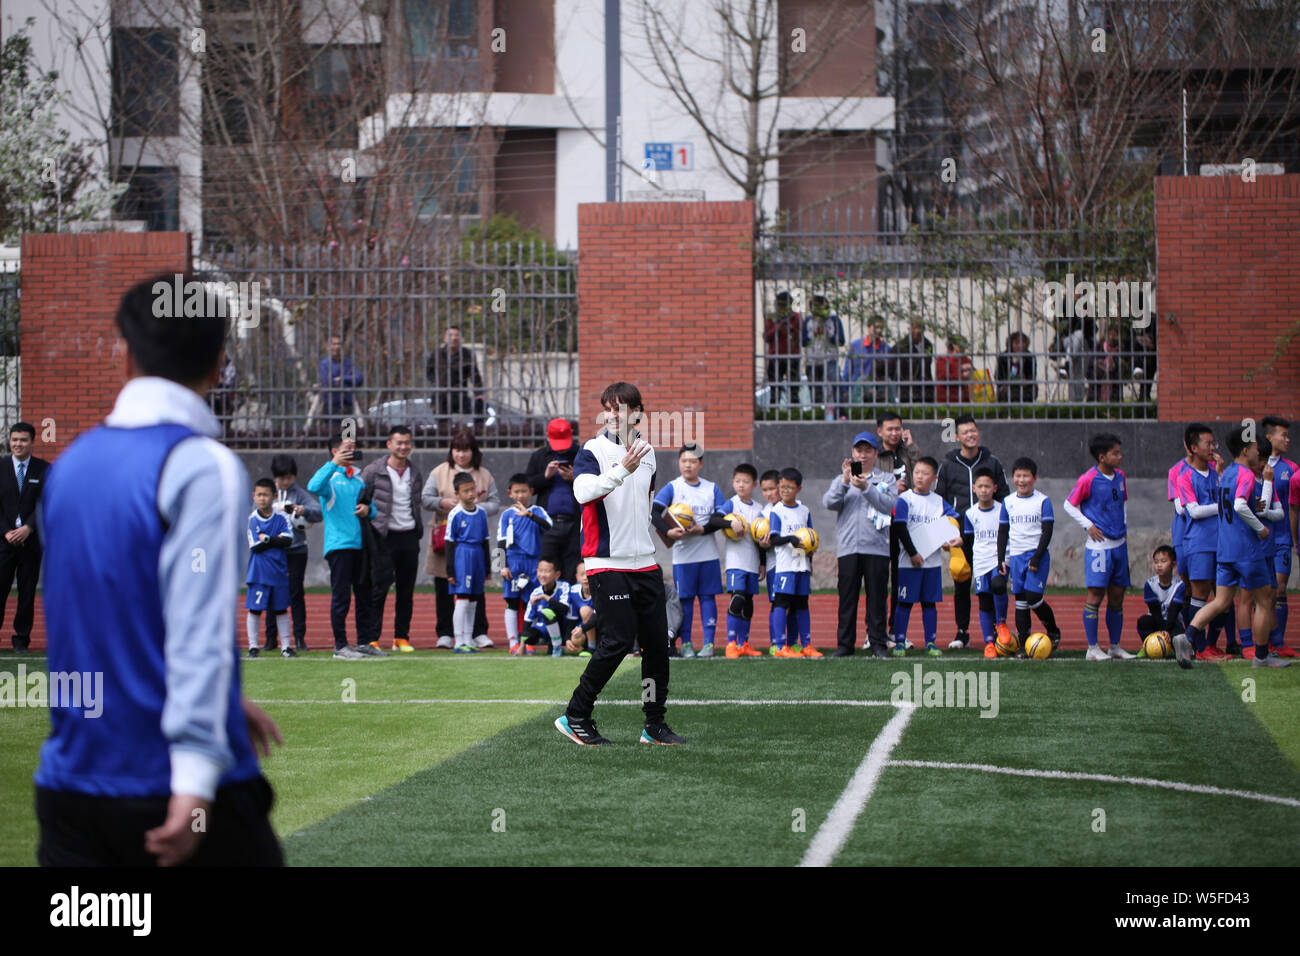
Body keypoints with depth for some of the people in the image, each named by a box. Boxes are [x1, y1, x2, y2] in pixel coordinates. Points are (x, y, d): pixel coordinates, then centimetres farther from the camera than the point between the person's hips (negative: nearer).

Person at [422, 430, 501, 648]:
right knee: (444, 589, 3)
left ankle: (479, 633, 6)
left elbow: (495, 503, 6)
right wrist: (442, 502, -16)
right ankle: (444, 634, 10)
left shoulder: (484, 475, 9)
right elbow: (425, 497, 3)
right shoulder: (440, 472, 7)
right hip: (444, 536, 0)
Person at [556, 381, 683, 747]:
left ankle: (655, 725, 13)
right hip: (608, 564, -7)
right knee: (617, 641, -13)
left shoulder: (646, 451, 14)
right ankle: (575, 717, -1)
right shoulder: (593, 450, -7)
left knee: (657, 641, 4)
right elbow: (583, 491, -26)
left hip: (645, 563, 7)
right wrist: (622, 469, -36)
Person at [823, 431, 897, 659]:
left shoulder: (887, 480, 13)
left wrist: (866, 488, -14)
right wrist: (844, 482, -13)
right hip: (847, 547, 1)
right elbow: (829, 503, 1)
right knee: (847, 597, 0)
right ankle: (845, 644, 4)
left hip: (877, 548, -1)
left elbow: (890, 505, -4)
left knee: (877, 597, -2)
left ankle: (878, 644, 3)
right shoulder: (841, 479, 19)